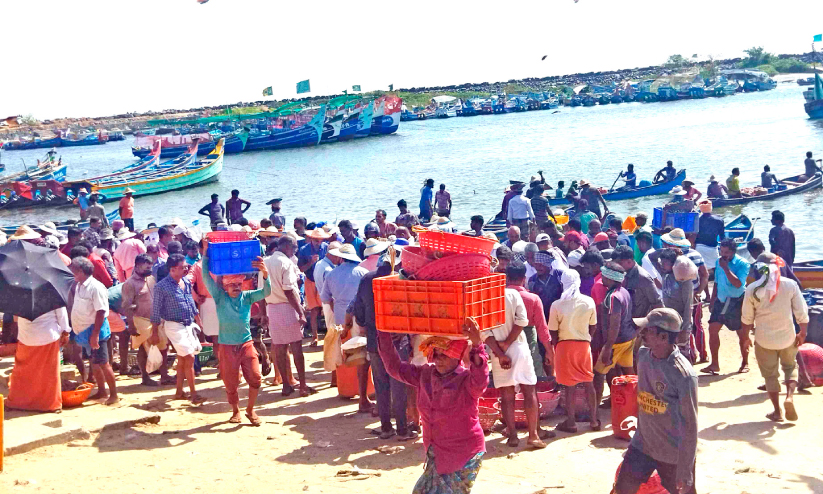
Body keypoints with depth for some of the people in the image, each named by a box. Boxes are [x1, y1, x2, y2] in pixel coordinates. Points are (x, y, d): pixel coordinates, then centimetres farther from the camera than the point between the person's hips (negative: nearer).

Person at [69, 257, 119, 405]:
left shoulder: (96, 287, -18)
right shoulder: (78, 286, 9)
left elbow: (101, 312, -21)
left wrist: (95, 334, -24)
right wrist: (76, 329, 14)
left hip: (94, 331, -9)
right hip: (84, 331, 9)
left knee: (103, 363, -4)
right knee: (94, 363, 16)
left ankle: (113, 394, 2)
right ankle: (101, 391, 26)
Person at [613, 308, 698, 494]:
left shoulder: (684, 375, -25)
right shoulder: (643, 355, -5)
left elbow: (689, 426, -20)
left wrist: (684, 473, -18)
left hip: (674, 454, -6)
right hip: (642, 444, 6)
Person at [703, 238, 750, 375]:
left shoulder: (742, 264, -12)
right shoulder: (718, 261, 6)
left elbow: (738, 284, -25)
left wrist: (726, 268, -25)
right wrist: (712, 300, 17)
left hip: (736, 302, -5)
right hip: (720, 301, 5)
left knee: (742, 333, 6)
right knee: (713, 329, -5)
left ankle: (745, 363, 25)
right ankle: (714, 364, 1)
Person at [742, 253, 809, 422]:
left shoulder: (752, 289, -9)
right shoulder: (790, 284, -9)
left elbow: (747, 318, -2)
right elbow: (801, 312, -5)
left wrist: (745, 336, 13)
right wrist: (803, 333, 9)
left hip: (764, 339, -1)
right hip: (787, 338, 1)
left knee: (770, 374, 13)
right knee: (790, 367, 23)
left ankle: (777, 411, 16)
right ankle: (790, 396, -1)